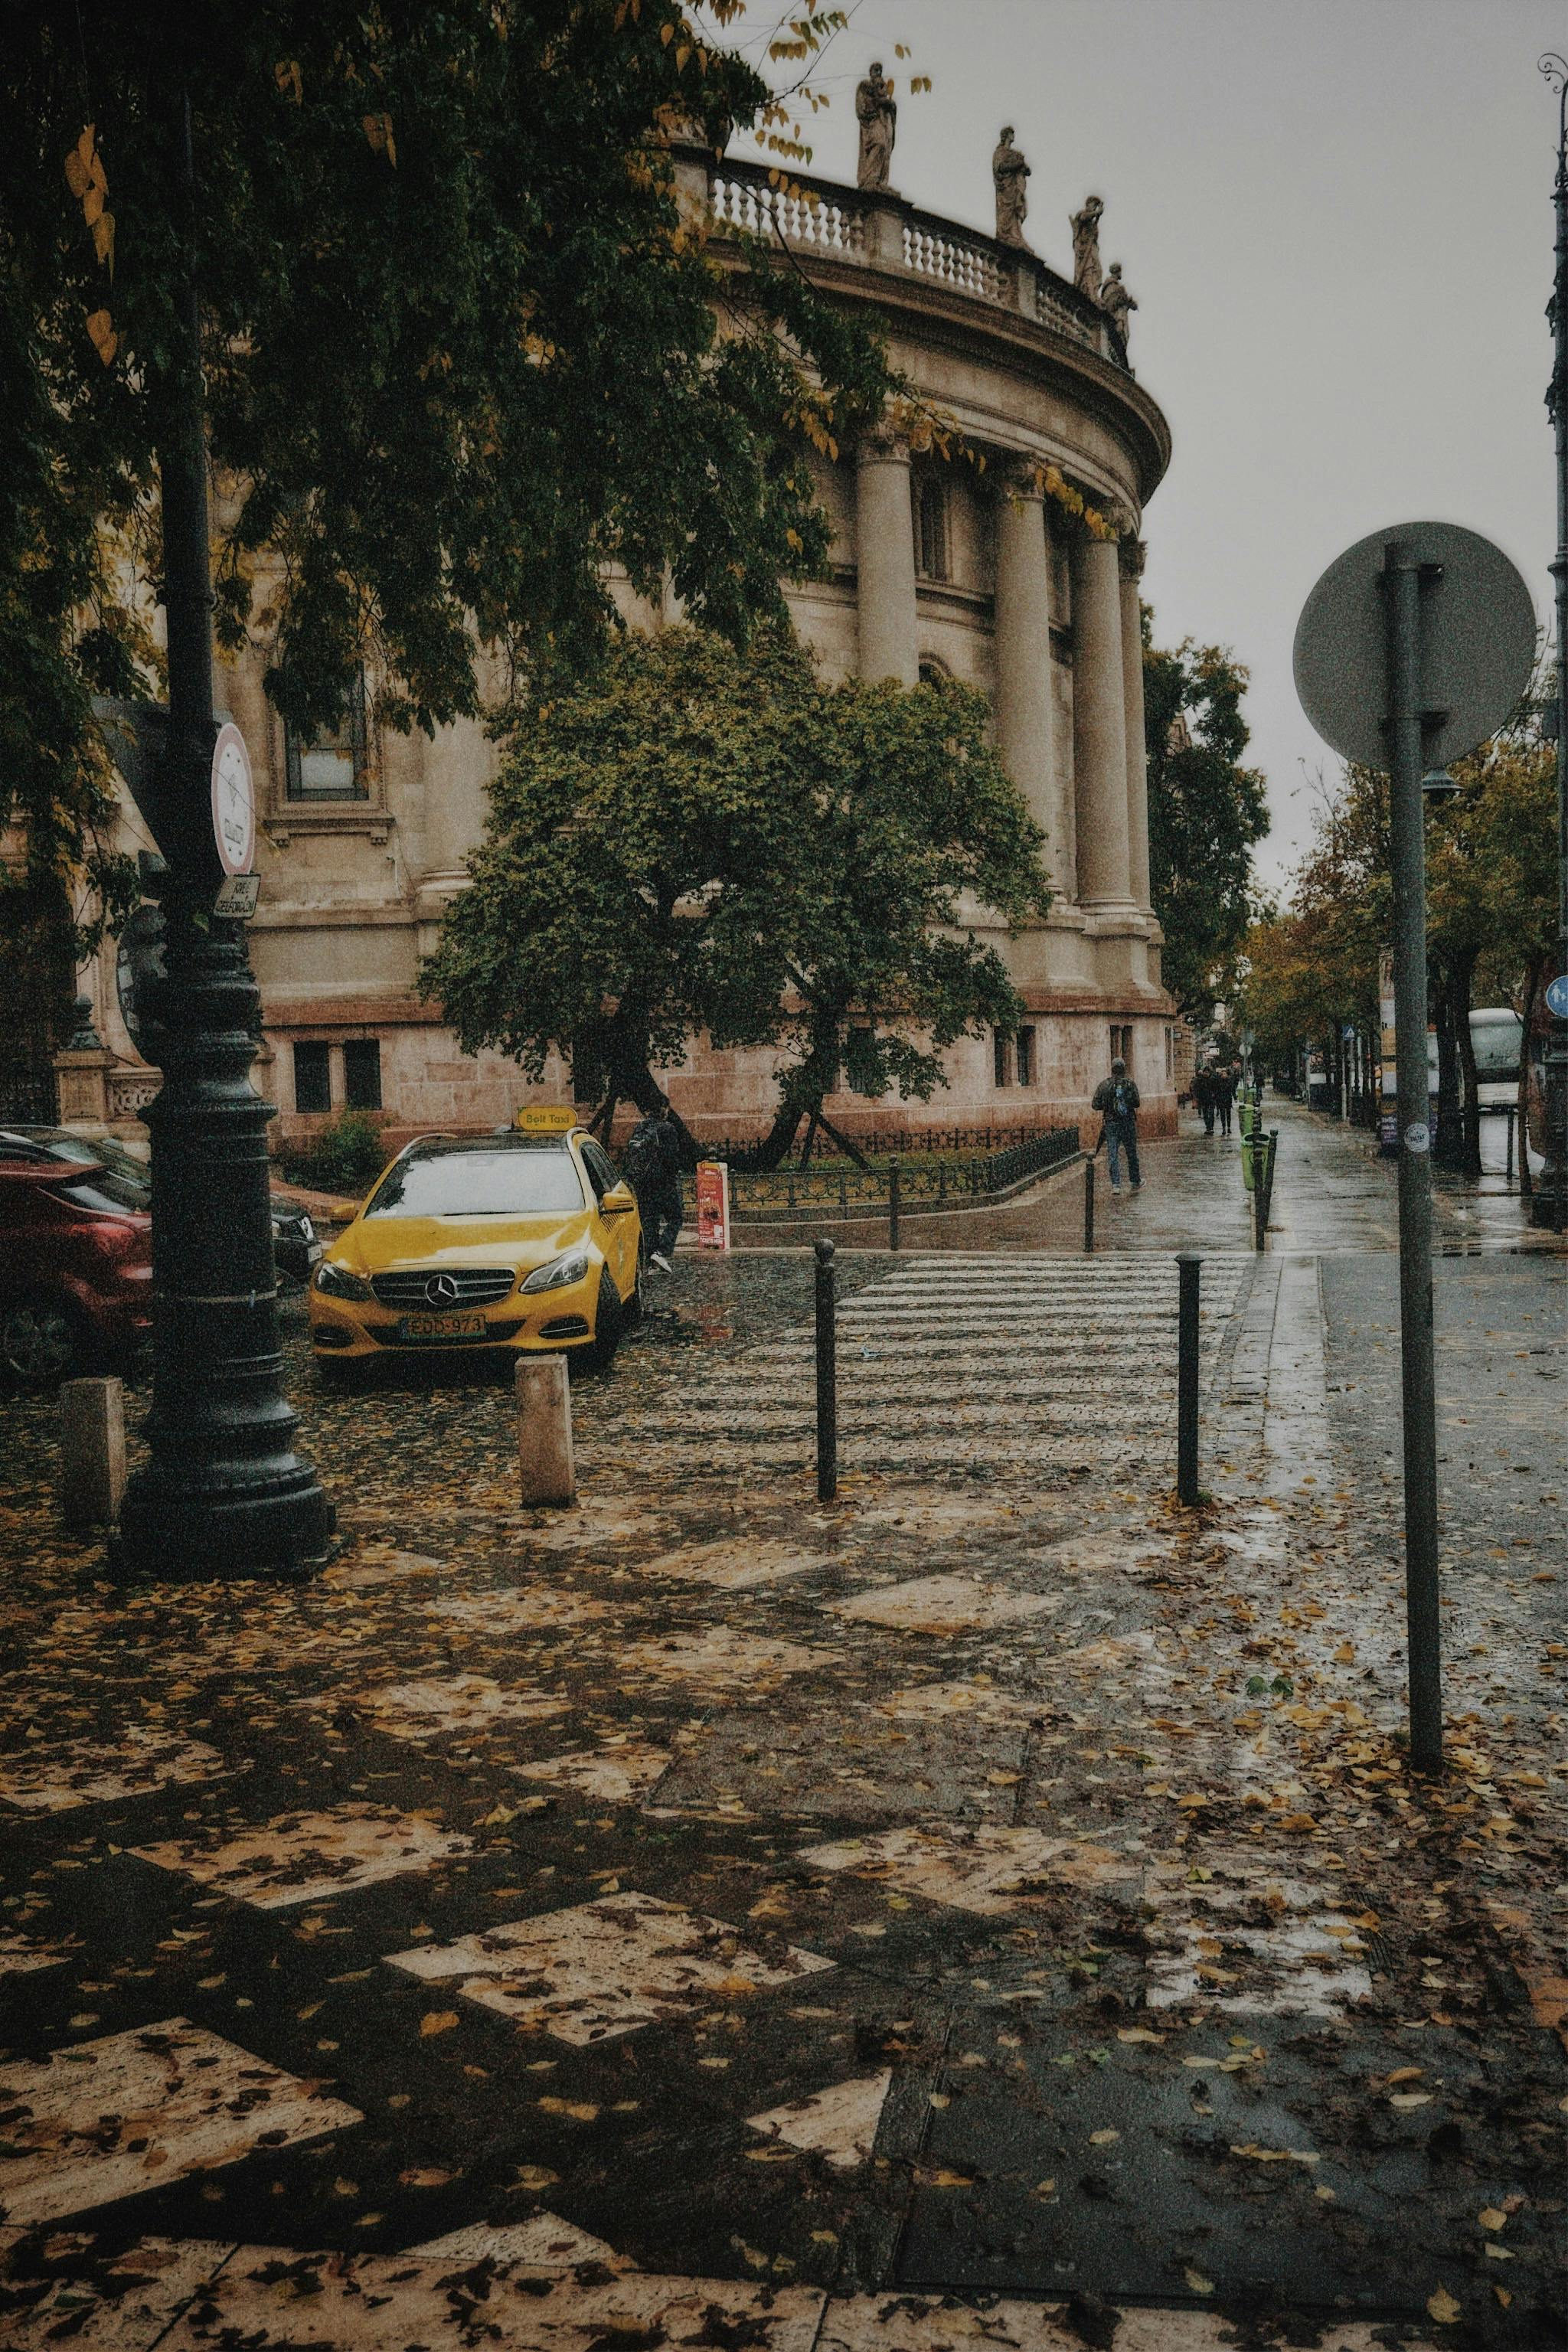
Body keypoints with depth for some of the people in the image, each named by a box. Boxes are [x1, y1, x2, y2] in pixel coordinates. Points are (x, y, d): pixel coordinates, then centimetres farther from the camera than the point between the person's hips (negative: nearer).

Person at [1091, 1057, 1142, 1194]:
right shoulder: (1130, 1083, -3)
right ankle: (1136, 1183, 21)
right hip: (1129, 1123, 0)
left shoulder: (1104, 1084, -1)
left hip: (1111, 1124, 0)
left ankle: (1116, 1184, -11)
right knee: (1132, 1153, 12)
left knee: (1113, 1155, 1)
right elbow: (1136, 1103, -10)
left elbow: (1095, 1106, -1)